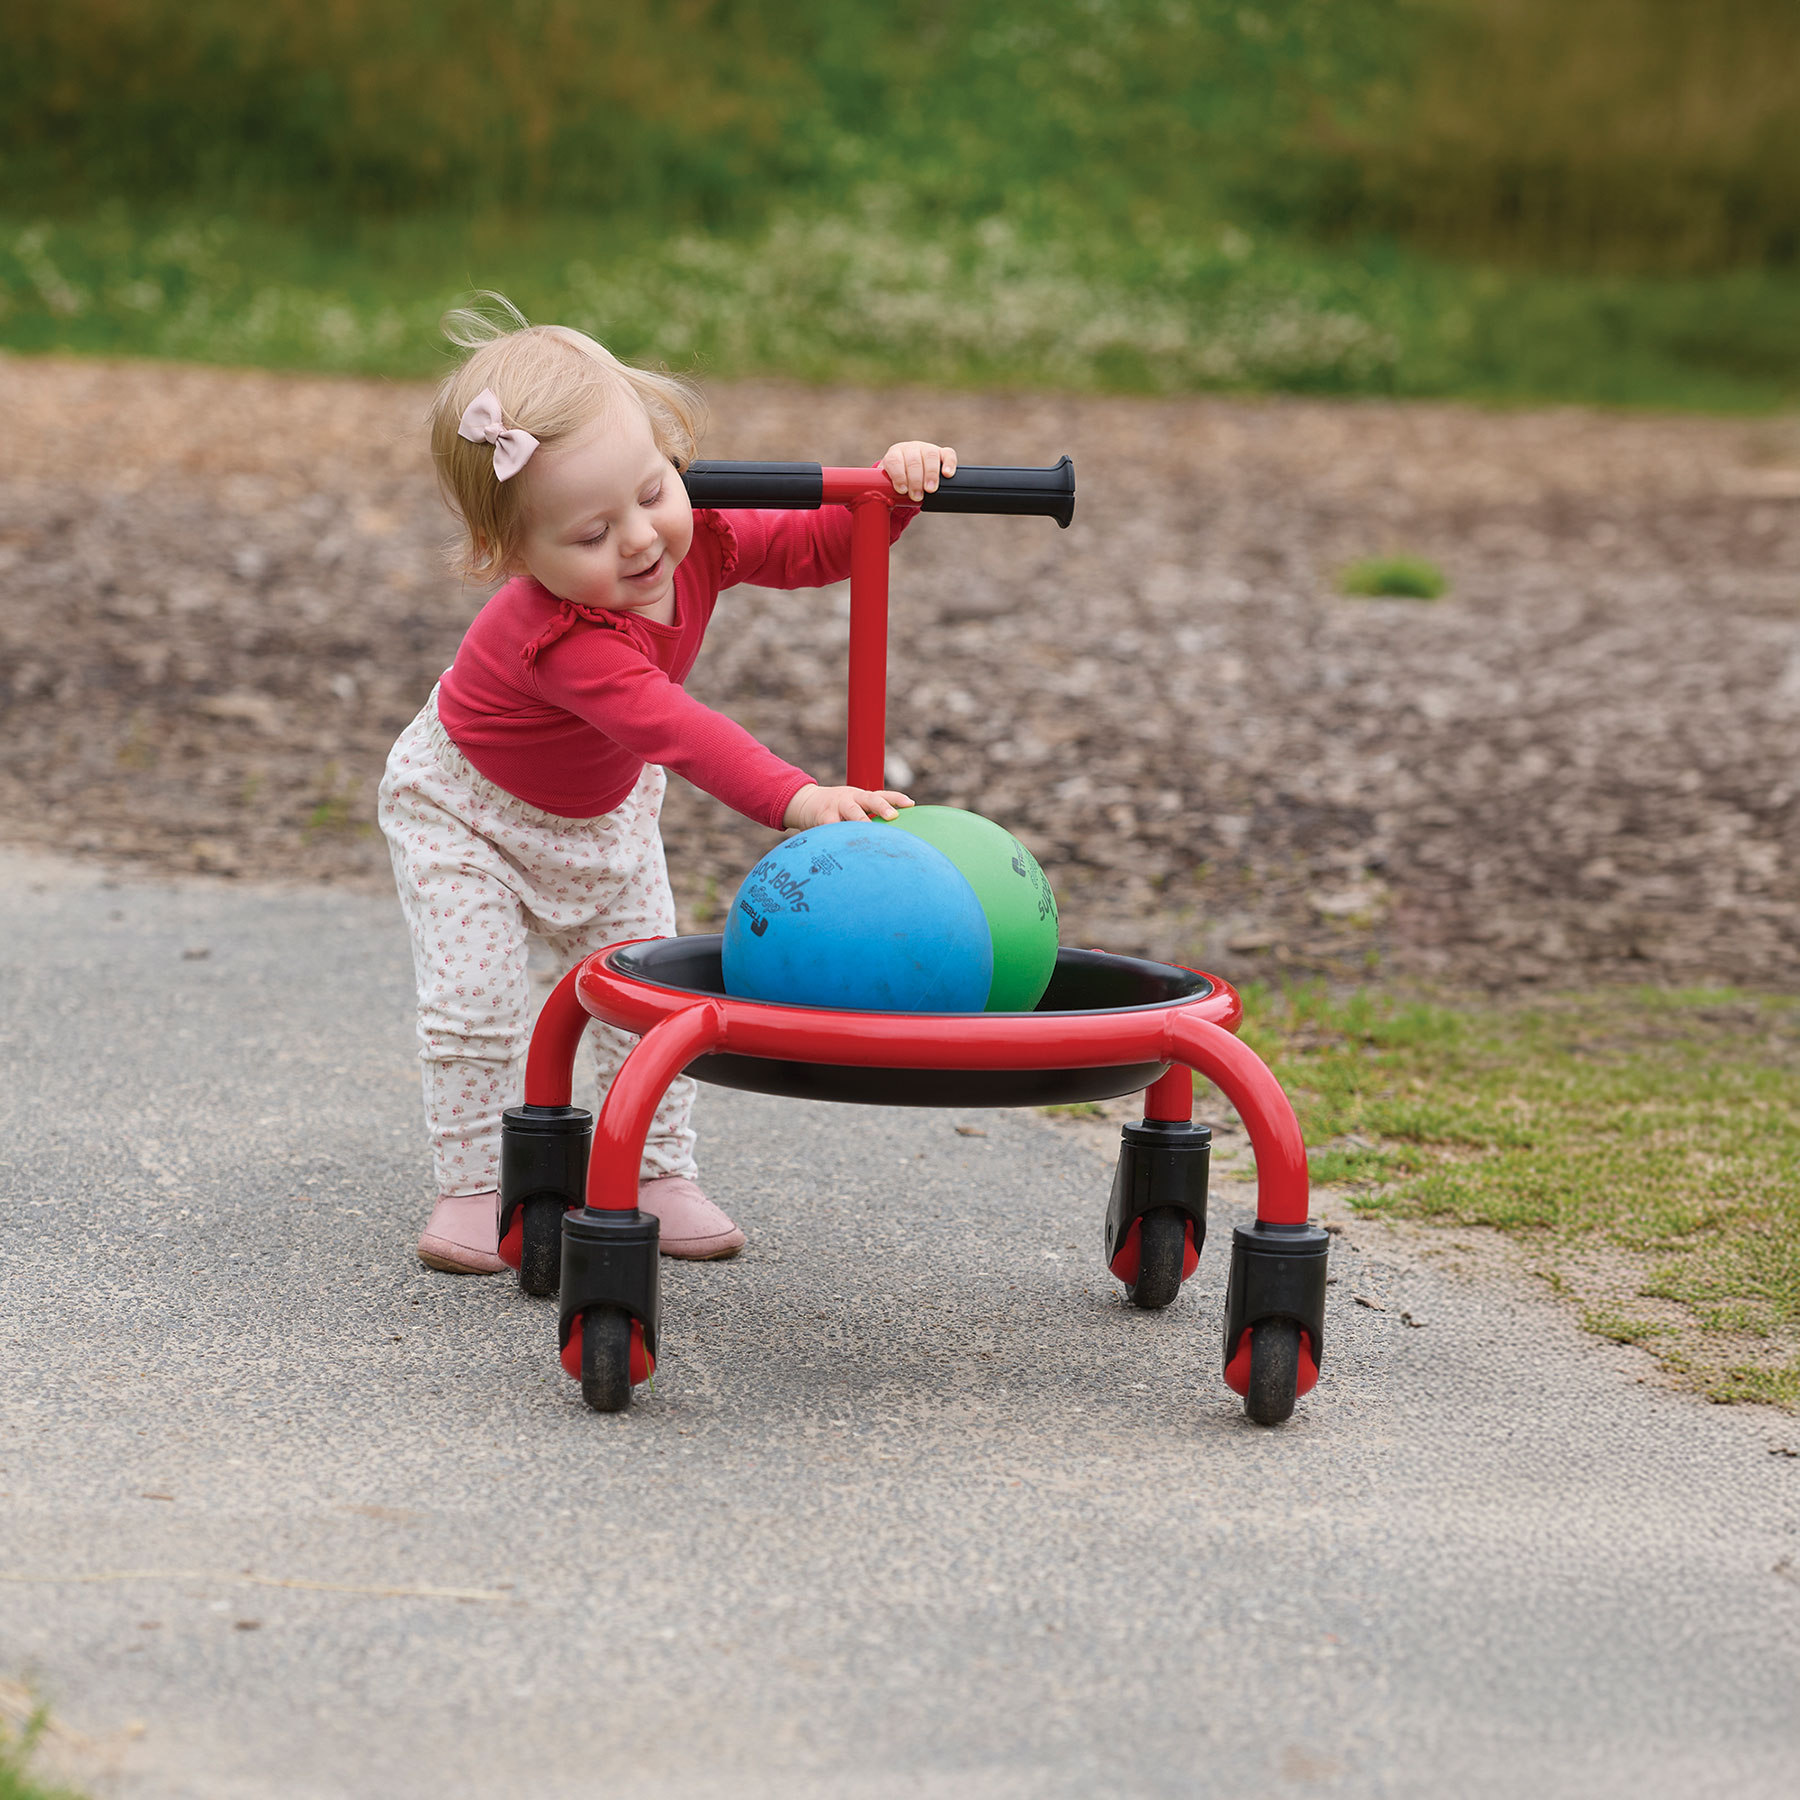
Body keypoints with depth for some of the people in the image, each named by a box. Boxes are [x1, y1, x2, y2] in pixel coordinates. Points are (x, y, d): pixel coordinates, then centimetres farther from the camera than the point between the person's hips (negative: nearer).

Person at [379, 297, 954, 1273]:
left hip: (604, 811, 6)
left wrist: (890, 491, -32)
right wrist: (795, 797, -69)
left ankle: (658, 1175, 20)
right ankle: (472, 1186, 7)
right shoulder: (560, 637, -47)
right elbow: (670, 728, -58)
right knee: (473, 1003, -9)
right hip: (465, 807, -6)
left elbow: (816, 547, -12)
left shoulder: (696, 539, -26)